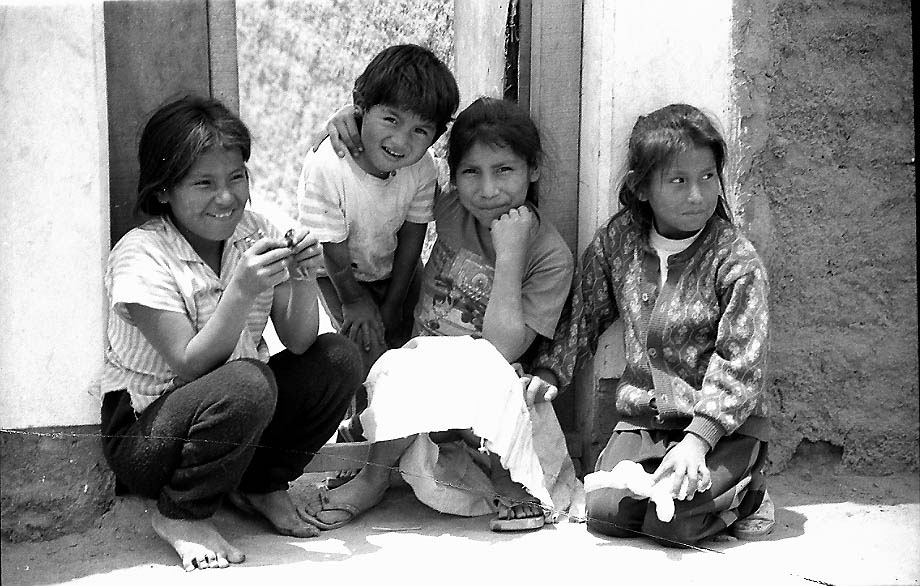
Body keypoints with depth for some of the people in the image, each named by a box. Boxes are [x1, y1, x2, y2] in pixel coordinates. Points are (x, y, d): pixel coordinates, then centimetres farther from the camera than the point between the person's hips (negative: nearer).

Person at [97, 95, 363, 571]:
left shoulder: (254, 233, -1)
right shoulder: (139, 257, -18)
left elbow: (298, 343, -7)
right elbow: (190, 367, -25)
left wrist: (302, 281, -26)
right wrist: (242, 292, -36)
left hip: (237, 415, 6)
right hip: (143, 429, -6)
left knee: (339, 358, -11)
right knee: (247, 382, -35)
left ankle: (261, 486, 5)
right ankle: (182, 515, -11)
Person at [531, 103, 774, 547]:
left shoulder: (736, 260, -14)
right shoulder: (618, 239, 0)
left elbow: (739, 365, -16)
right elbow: (582, 312, 13)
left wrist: (696, 439, -26)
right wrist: (547, 373, 0)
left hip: (724, 425, -4)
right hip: (643, 418, 4)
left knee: (671, 522, -22)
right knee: (604, 512, -16)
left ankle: (745, 490, 7)